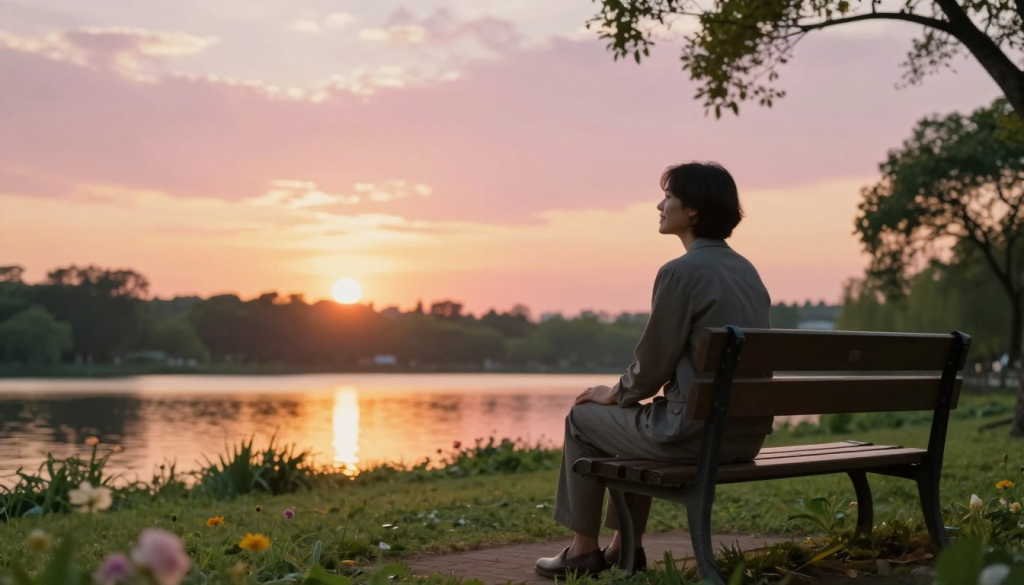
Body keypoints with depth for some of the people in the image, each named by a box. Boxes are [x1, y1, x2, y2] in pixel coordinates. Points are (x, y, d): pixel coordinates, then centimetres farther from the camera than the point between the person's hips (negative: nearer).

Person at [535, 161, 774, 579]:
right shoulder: (747, 271, 11)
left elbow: (652, 364, -12)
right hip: (747, 433, 8)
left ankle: (583, 551, 24)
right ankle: (626, 548, 32)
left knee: (583, 419, 15)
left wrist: (614, 394, 9)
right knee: (637, 421, 32)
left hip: (695, 433, -8)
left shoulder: (680, 272, -14)